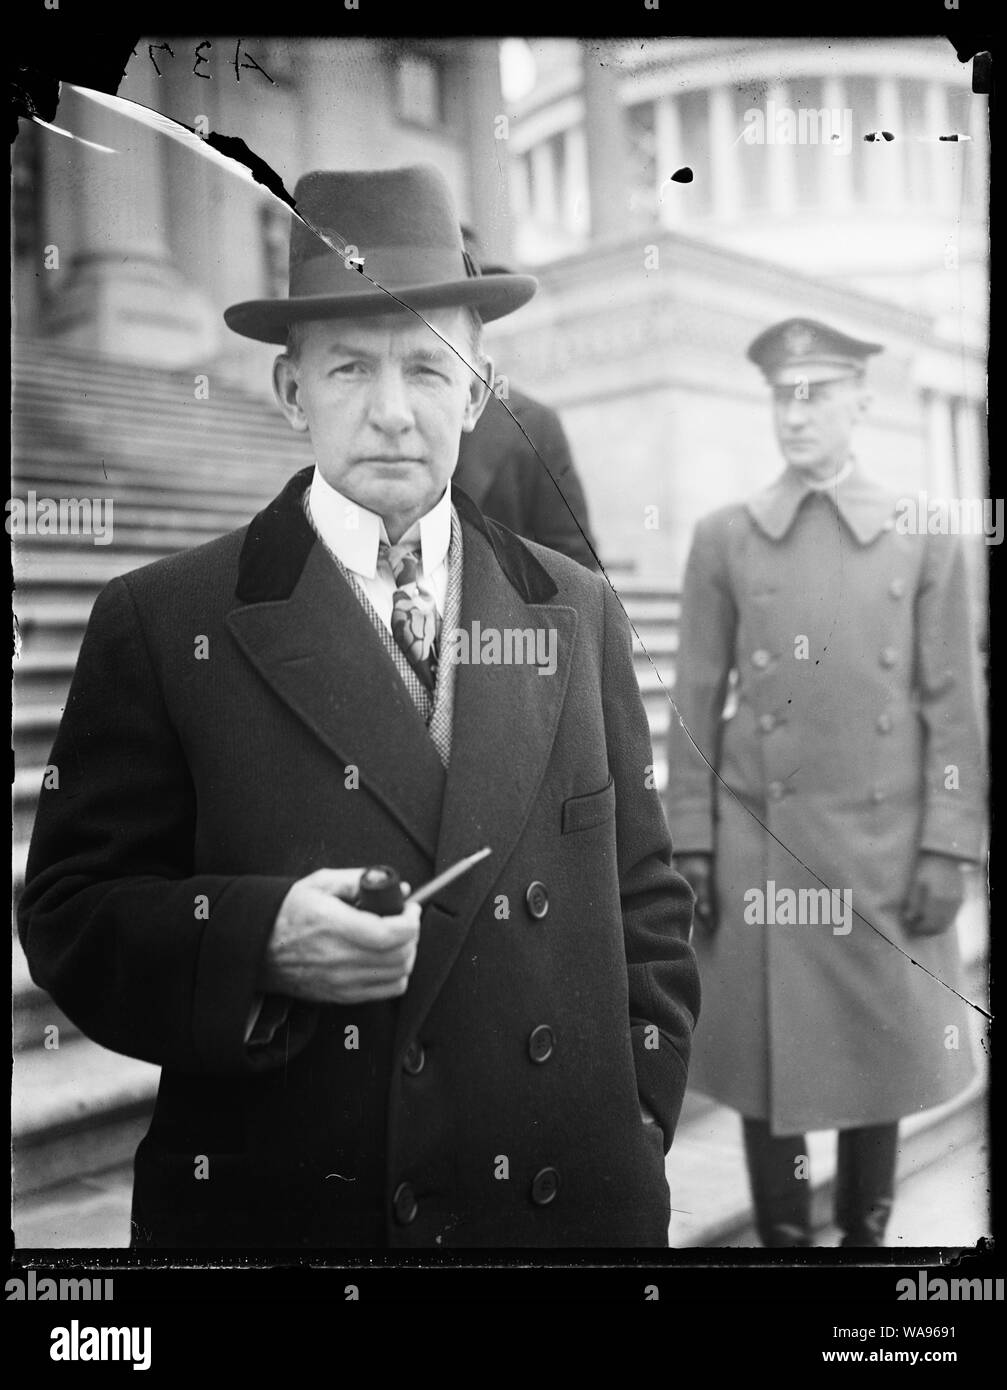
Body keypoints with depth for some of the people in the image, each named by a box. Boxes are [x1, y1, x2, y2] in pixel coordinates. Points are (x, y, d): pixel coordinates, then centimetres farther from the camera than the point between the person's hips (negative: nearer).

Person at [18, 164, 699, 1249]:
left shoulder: (578, 615, 3)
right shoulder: (160, 623, -6)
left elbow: (645, 904, 7)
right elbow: (68, 911, -5)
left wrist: (634, 1136, 0)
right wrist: (260, 942, -21)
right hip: (269, 1208, -2)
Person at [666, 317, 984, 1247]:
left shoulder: (925, 541, 4)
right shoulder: (725, 539, 4)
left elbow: (953, 705, 3)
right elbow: (698, 703, 3)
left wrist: (947, 846, -3)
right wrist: (691, 846, 0)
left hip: (888, 847, 1)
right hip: (762, 846, 0)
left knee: (883, 1058, 11)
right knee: (768, 1063, 7)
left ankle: (868, 1232, 30)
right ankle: (783, 1235, 25)